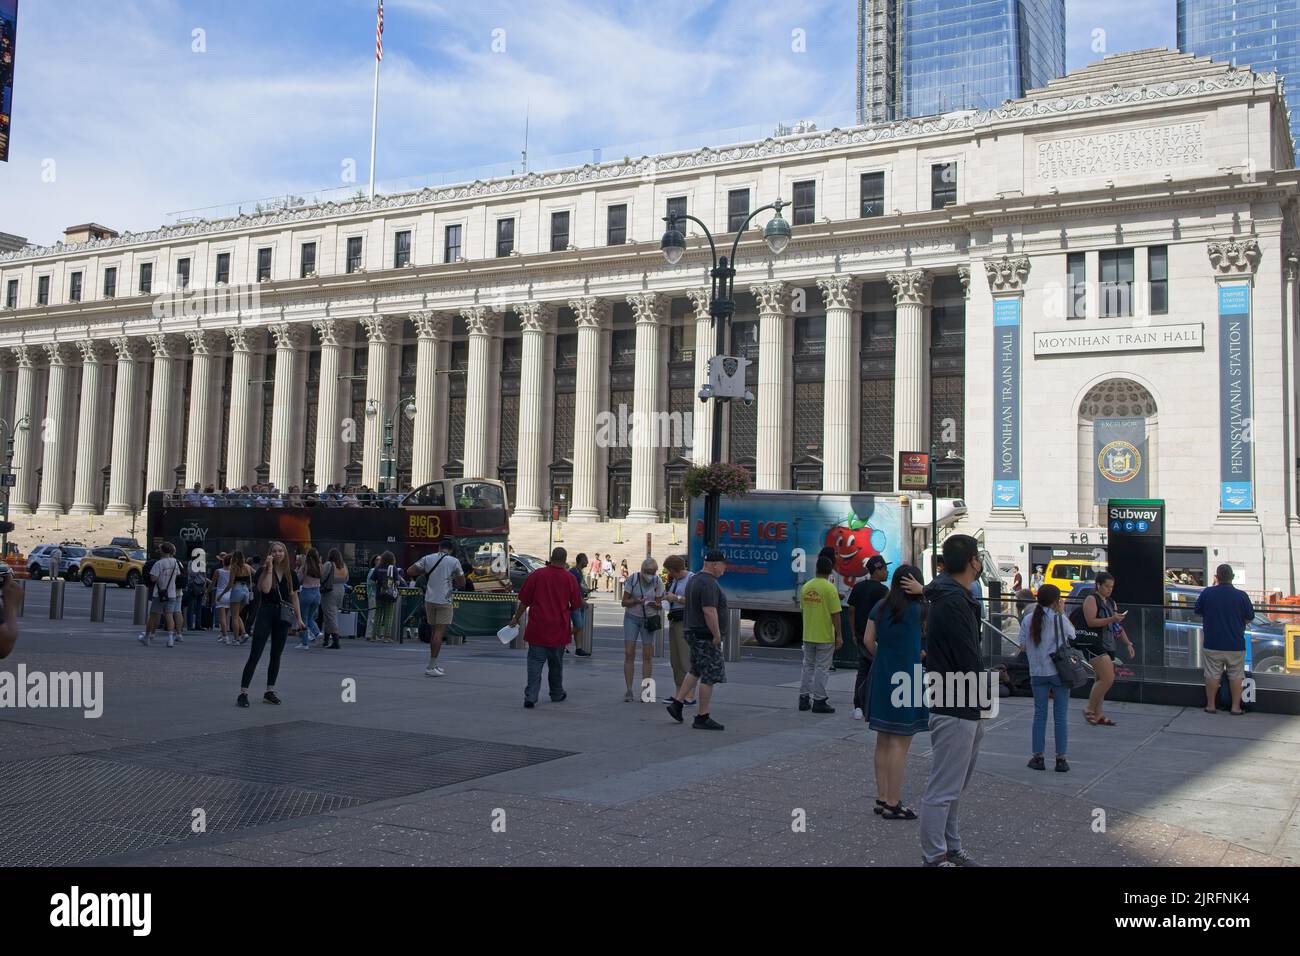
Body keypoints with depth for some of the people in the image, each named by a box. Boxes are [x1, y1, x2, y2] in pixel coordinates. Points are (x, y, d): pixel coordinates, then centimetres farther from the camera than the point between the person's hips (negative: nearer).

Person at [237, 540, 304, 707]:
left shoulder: (290, 573, 8)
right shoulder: (263, 570, -4)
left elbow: (294, 596, 13)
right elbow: (265, 589, -21)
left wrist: (299, 618, 10)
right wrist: (269, 568, -18)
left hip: (283, 617, 4)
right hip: (265, 614, -4)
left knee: (276, 655, 9)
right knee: (255, 654, -7)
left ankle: (270, 691, 18)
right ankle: (243, 692, -7)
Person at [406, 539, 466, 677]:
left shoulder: (427, 558, 5)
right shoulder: (454, 561, -2)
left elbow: (409, 571, 3)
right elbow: (462, 583, 4)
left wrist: (424, 571, 16)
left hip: (429, 600, 4)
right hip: (444, 601, -4)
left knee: (434, 631, 15)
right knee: (439, 633, -4)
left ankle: (434, 665, 20)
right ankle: (431, 667, -9)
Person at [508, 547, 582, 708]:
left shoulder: (537, 575, -5)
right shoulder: (570, 578, -3)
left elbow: (524, 601, -3)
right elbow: (575, 605, 3)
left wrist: (516, 618, 8)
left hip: (537, 628, -1)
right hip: (559, 629, 1)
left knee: (535, 662, -1)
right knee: (556, 664, 17)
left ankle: (530, 696, -12)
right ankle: (557, 694, 31)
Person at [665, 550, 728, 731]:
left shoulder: (694, 579, 14)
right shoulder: (709, 583, -19)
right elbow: (709, 611, -26)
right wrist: (717, 635, -21)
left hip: (693, 632, 10)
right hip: (706, 636, -10)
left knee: (696, 672, 21)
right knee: (710, 676, -4)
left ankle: (676, 703, 18)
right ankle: (702, 718, 0)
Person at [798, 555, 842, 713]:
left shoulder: (805, 587, 3)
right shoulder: (830, 588, -14)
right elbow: (835, 614, -15)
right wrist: (839, 636, -10)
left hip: (808, 635, 5)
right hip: (825, 636, -5)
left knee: (808, 666, 15)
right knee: (821, 668, 2)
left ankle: (804, 698, 18)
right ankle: (819, 701, 5)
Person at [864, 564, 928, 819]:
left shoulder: (879, 607, 4)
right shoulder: (916, 610, -12)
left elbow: (868, 640, 5)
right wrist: (922, 590, -7)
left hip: (881, 679, 6)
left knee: (883, 741, 14)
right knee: (900, 744, -1)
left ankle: (882, 798, 21)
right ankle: (893, 804, 1)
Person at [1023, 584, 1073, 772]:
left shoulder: (1029, 619, -1)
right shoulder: (1059, 619, -10)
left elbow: (1023, 646, 2)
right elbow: (1072, 635, 8)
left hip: (1037, 672, 3)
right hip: (1059, 672, -3)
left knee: (1040, 714, 10)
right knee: (1060, 715, 5)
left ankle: (1038, 757, 11)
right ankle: (1061, 759, 6)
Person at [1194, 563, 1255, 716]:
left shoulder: (1207, 593, -8)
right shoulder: (1241, 595, -10)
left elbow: (1198, 611, 7)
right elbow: (1250, 617, 2)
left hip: (1212, 644, 0)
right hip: (1235, 645, 0)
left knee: (1212, 675, 9)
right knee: (1236, 676, 10)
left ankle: (1211, 705, 15)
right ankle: (1236, 707, 13)